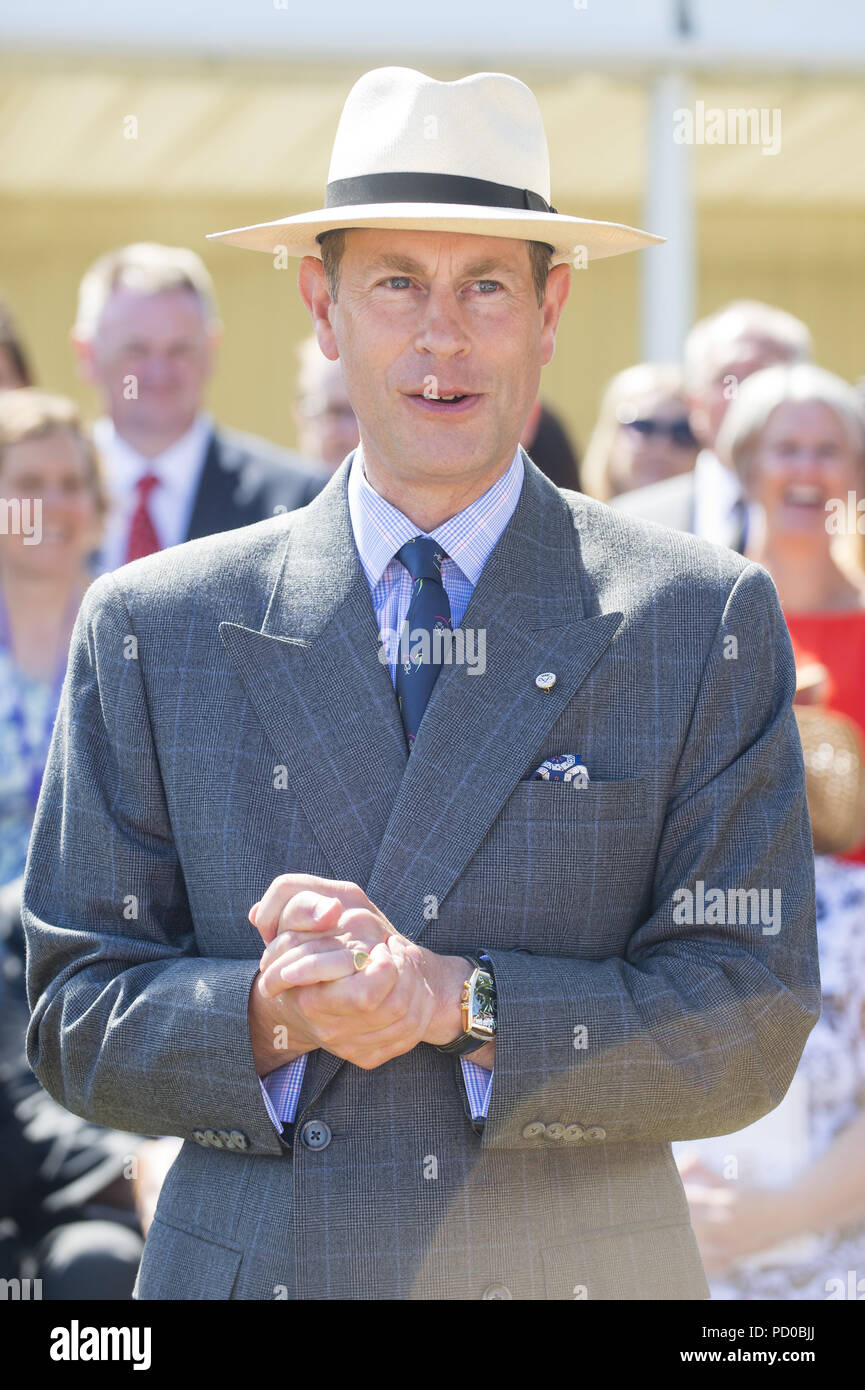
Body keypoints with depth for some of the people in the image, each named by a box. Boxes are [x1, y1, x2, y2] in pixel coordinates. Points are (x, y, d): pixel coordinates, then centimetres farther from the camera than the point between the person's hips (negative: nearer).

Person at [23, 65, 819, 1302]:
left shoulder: (706, 621, -2)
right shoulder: (154, 630, 2)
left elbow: (752, 1025, -7)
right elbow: (77, 1021, 0)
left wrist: (456, 1002, -19)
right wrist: (271, 1016, -18)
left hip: (585, 1268, 0)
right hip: (251, 1267, 1)